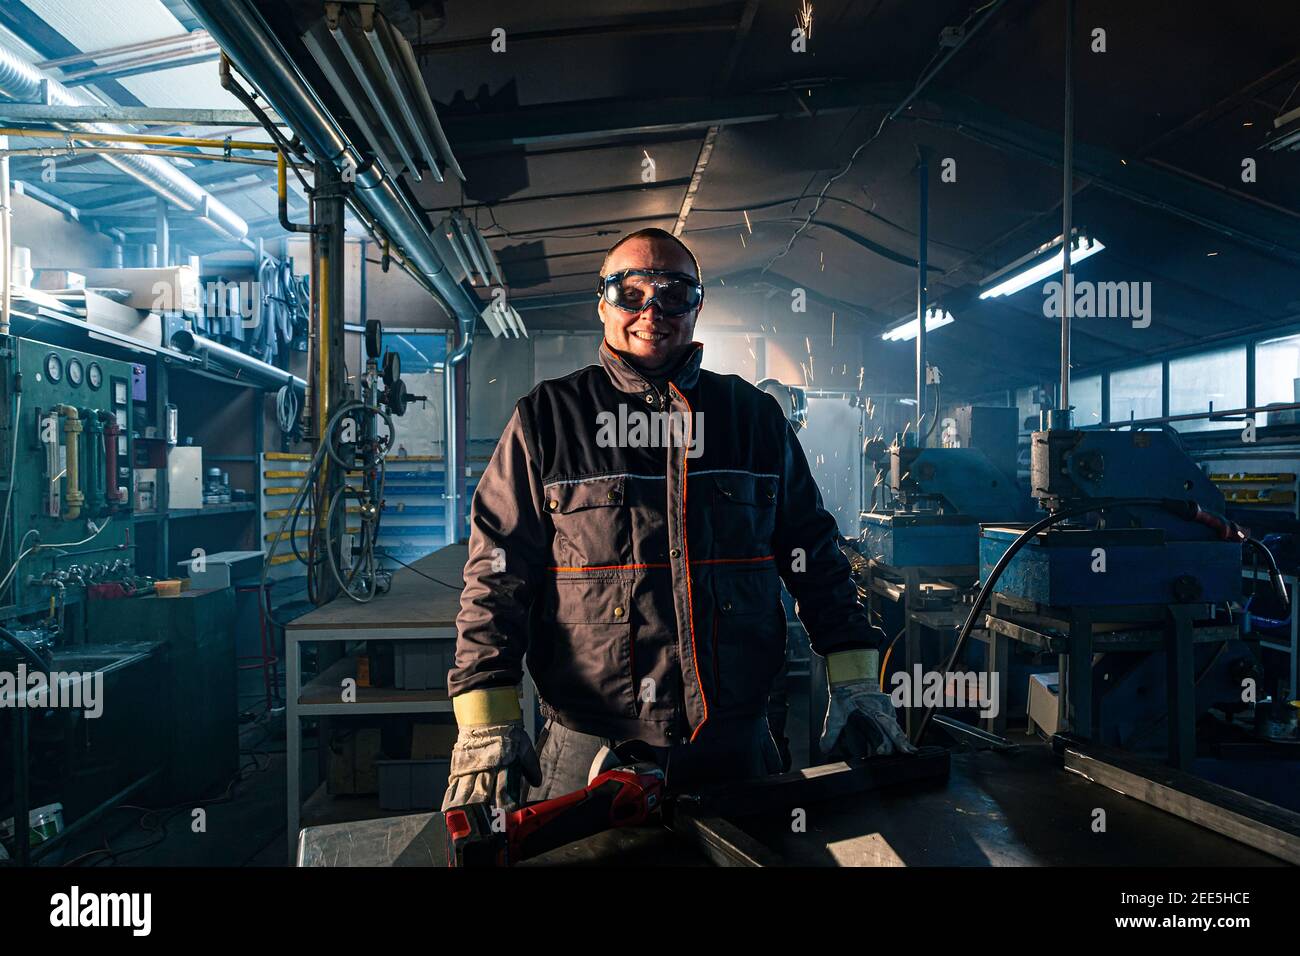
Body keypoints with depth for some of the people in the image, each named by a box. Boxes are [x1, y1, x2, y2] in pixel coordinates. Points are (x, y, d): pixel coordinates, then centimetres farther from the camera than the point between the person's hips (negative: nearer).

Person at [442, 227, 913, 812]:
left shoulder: (756, 417, 6)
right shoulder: (546, 419, -1)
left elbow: (813, 554, 10)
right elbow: (498, 573, -4)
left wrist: (856, 685, 3)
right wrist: (485, 724, -12)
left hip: (736, 741, 3)